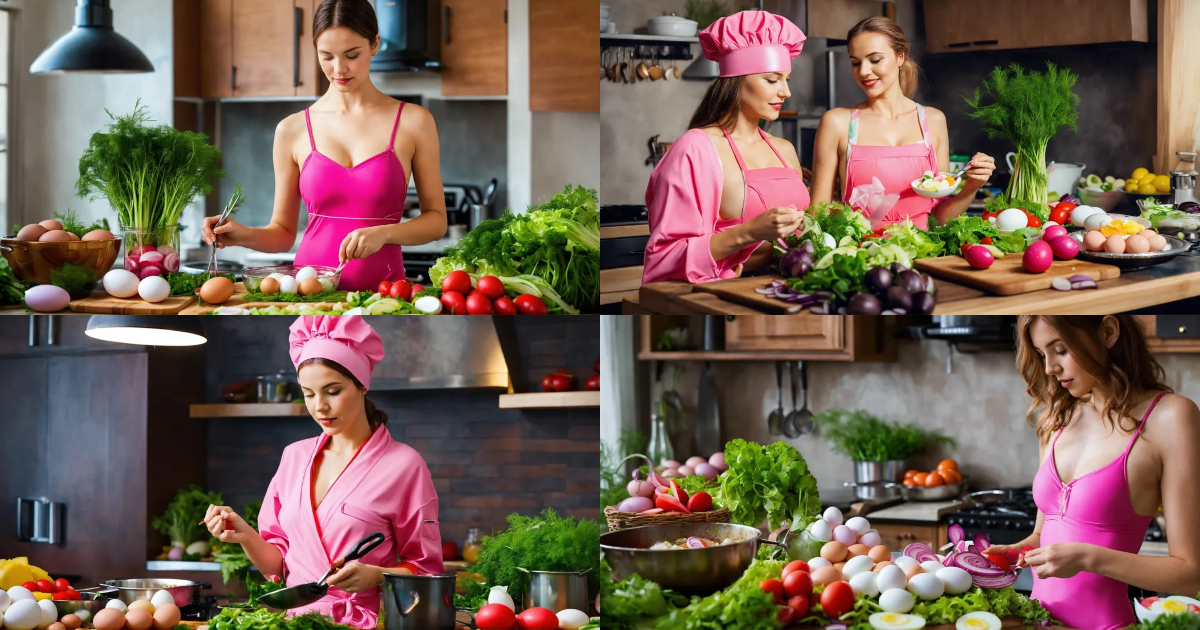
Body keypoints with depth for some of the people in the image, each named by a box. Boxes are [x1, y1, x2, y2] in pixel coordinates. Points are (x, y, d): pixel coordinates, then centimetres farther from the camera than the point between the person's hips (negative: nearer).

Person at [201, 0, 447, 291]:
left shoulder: (413, 122, 4)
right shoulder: (292, 130, 7)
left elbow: (436, 220, 9)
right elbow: (283, 232, 14)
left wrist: (383, 233, -9)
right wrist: (244, 235, -6)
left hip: (382, 290, -1)